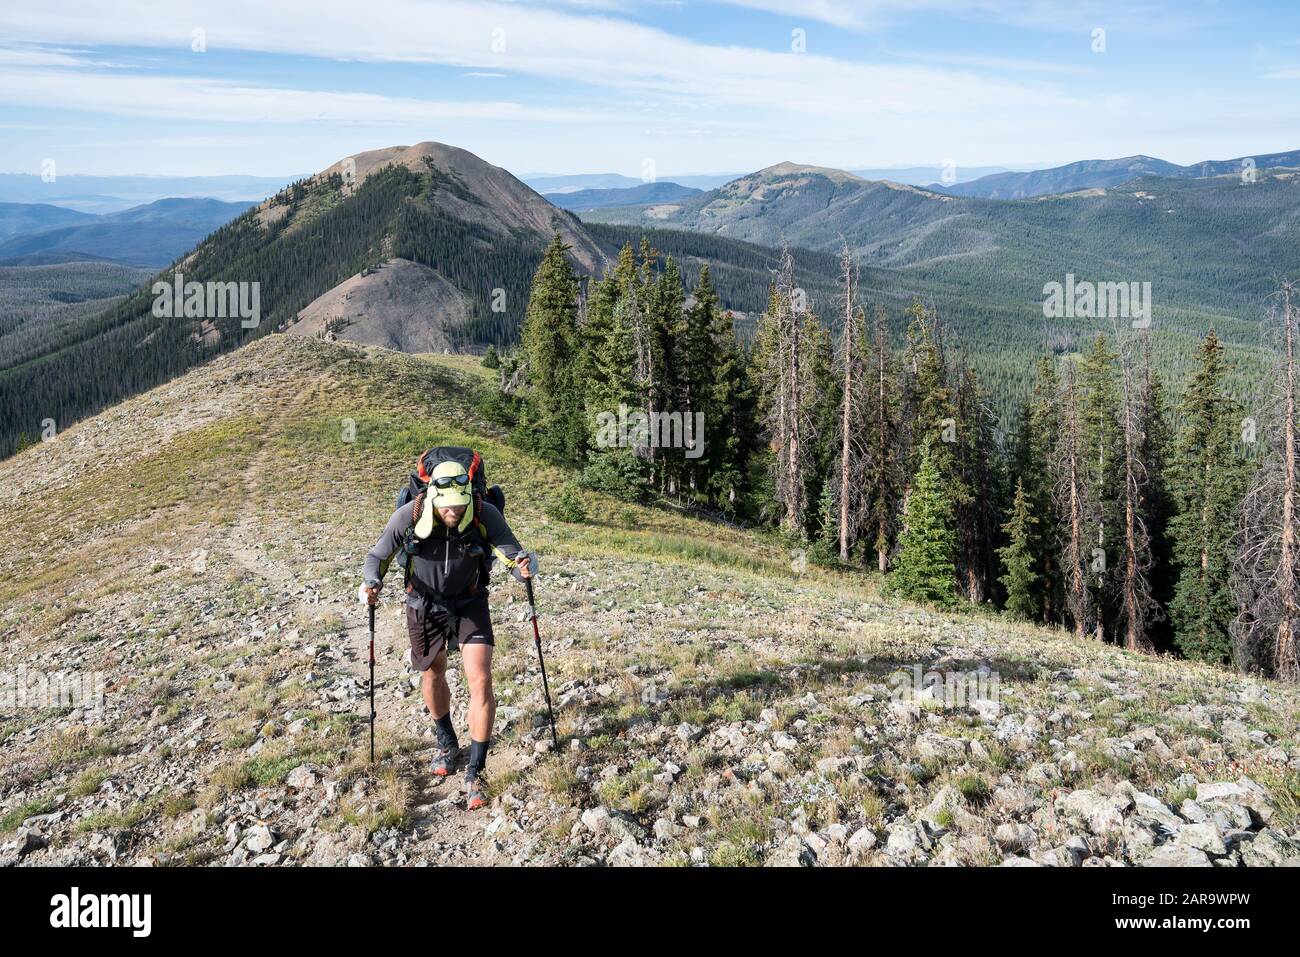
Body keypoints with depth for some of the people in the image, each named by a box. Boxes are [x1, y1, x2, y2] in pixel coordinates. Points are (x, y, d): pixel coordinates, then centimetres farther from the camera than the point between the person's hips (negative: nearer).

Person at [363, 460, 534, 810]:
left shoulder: (486, 515, -28)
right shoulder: (409, 516, -26)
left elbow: (512, 553, -26)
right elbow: (379, 555, -12)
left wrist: (524, 566, -50)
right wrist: (373, 583, -32)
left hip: (470, 604, -1)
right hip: (424, 606, 1)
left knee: (481, 681, -12)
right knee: (433, 675, 18)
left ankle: (475, 773, 1)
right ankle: (446, 743, 46)